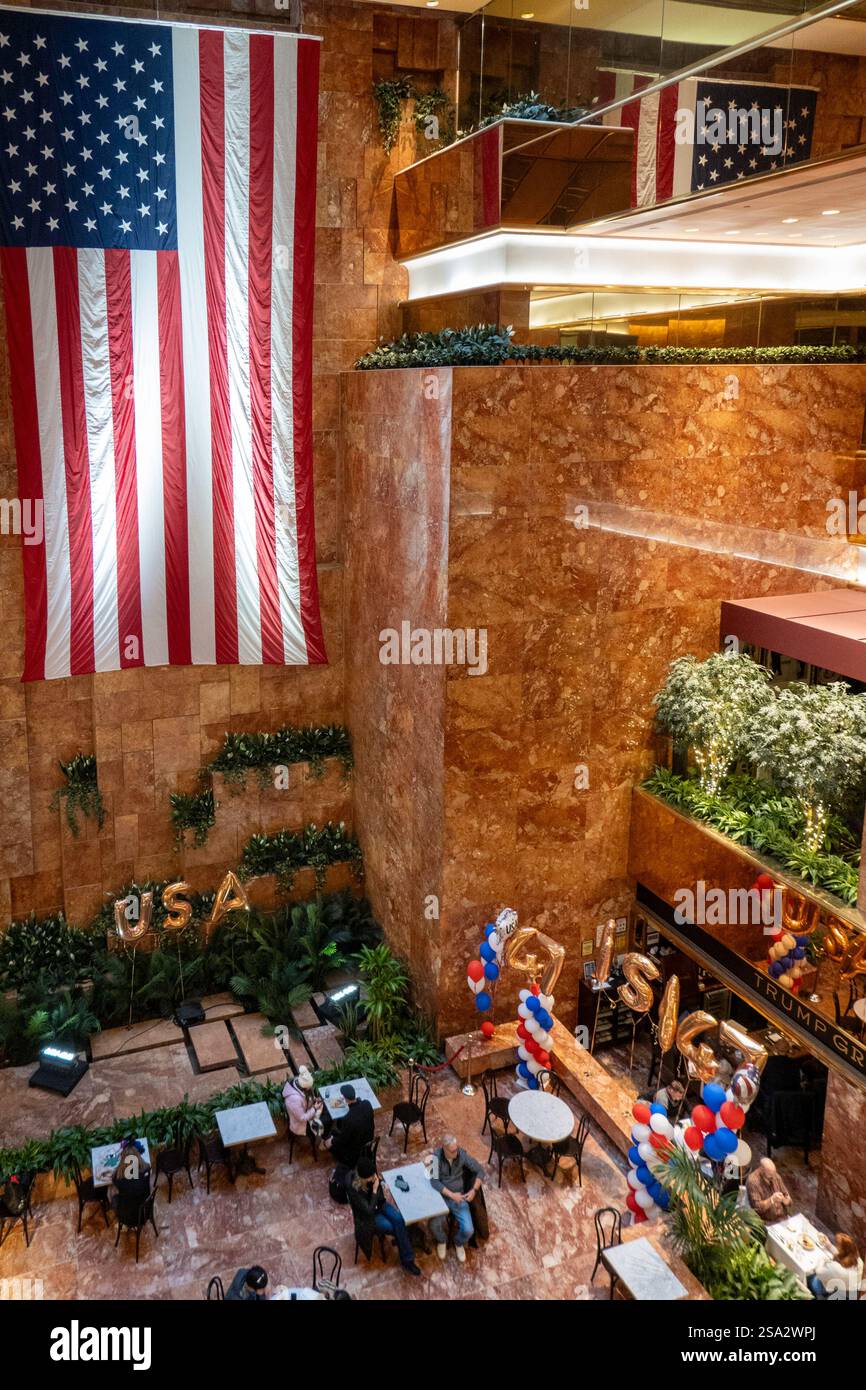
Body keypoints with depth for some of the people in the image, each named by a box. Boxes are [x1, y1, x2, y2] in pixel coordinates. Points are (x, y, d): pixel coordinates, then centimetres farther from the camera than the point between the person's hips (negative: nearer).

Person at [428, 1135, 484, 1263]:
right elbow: (434, 1181, -25)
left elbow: (479, 1170, -1)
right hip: (441, 1197, -1)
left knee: (468, 1230, -15)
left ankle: (459, 1242, 22)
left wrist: (474, 1190, -12)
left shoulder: (462, 1154, -11)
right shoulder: (436, 1157, -18)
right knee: (434, 1225, -25)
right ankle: (442, 1240, 12)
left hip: (459, 1197, 1)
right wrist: (451, 1195, -28)